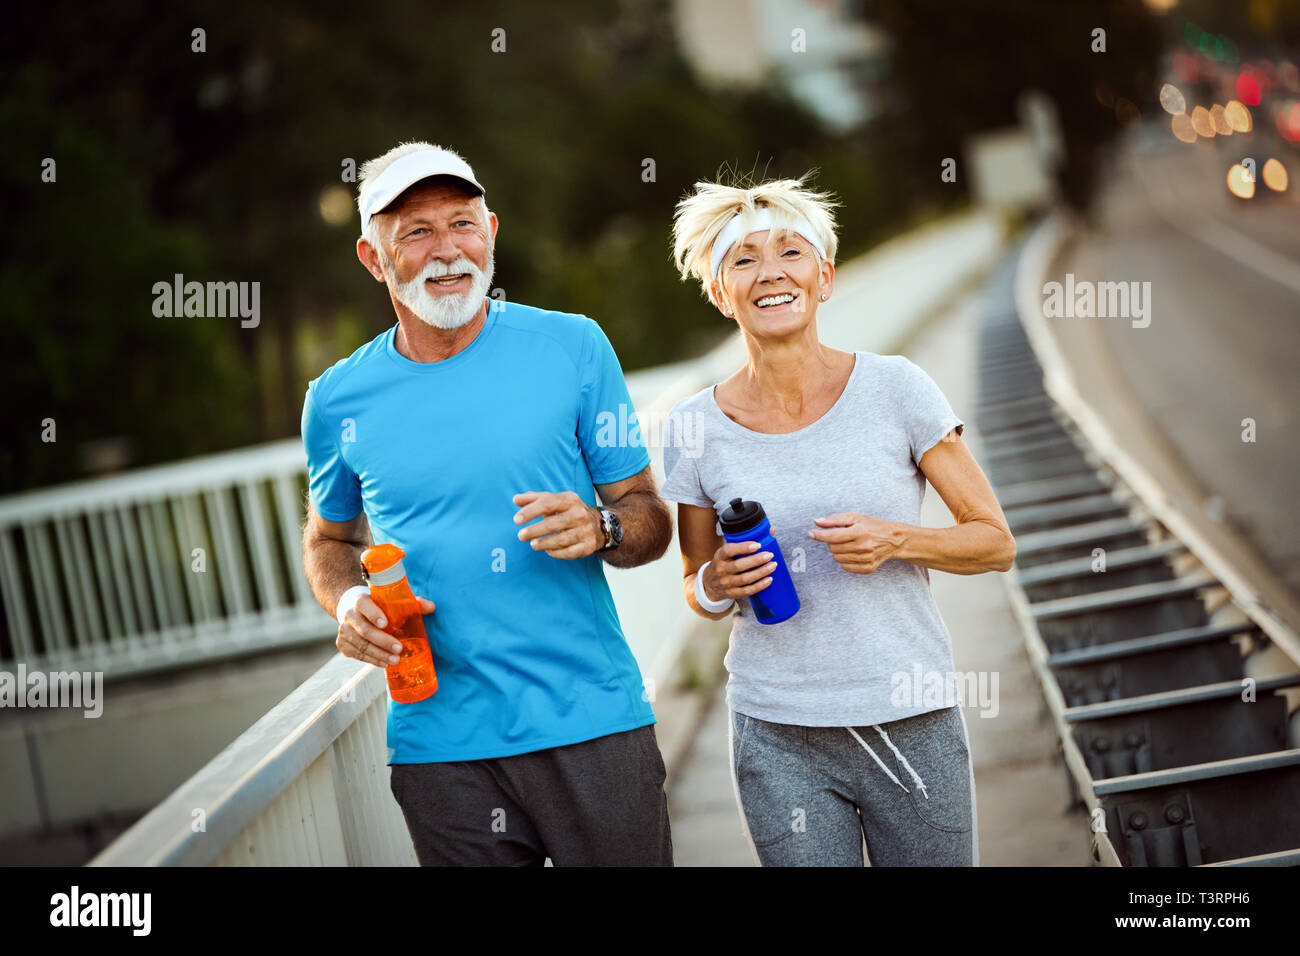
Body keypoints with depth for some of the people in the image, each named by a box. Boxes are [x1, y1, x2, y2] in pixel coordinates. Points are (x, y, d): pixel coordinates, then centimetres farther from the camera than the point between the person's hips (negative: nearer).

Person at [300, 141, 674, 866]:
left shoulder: (573, 347, -1)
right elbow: (330, 539, 20)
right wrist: (349, 602, -2)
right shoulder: (339, 400, 3)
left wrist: (599, 528, -18)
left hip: (593, 724, -1)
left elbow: (651, 519, 4)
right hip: (439, 743, 1)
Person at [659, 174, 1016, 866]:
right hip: (778, 738, 0)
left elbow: (996, 543, 1)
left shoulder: (894, 387, -5)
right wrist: (718, 584, -12)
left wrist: (894, 541, -16)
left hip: (913, 724, 0)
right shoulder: (694, 426, -2)